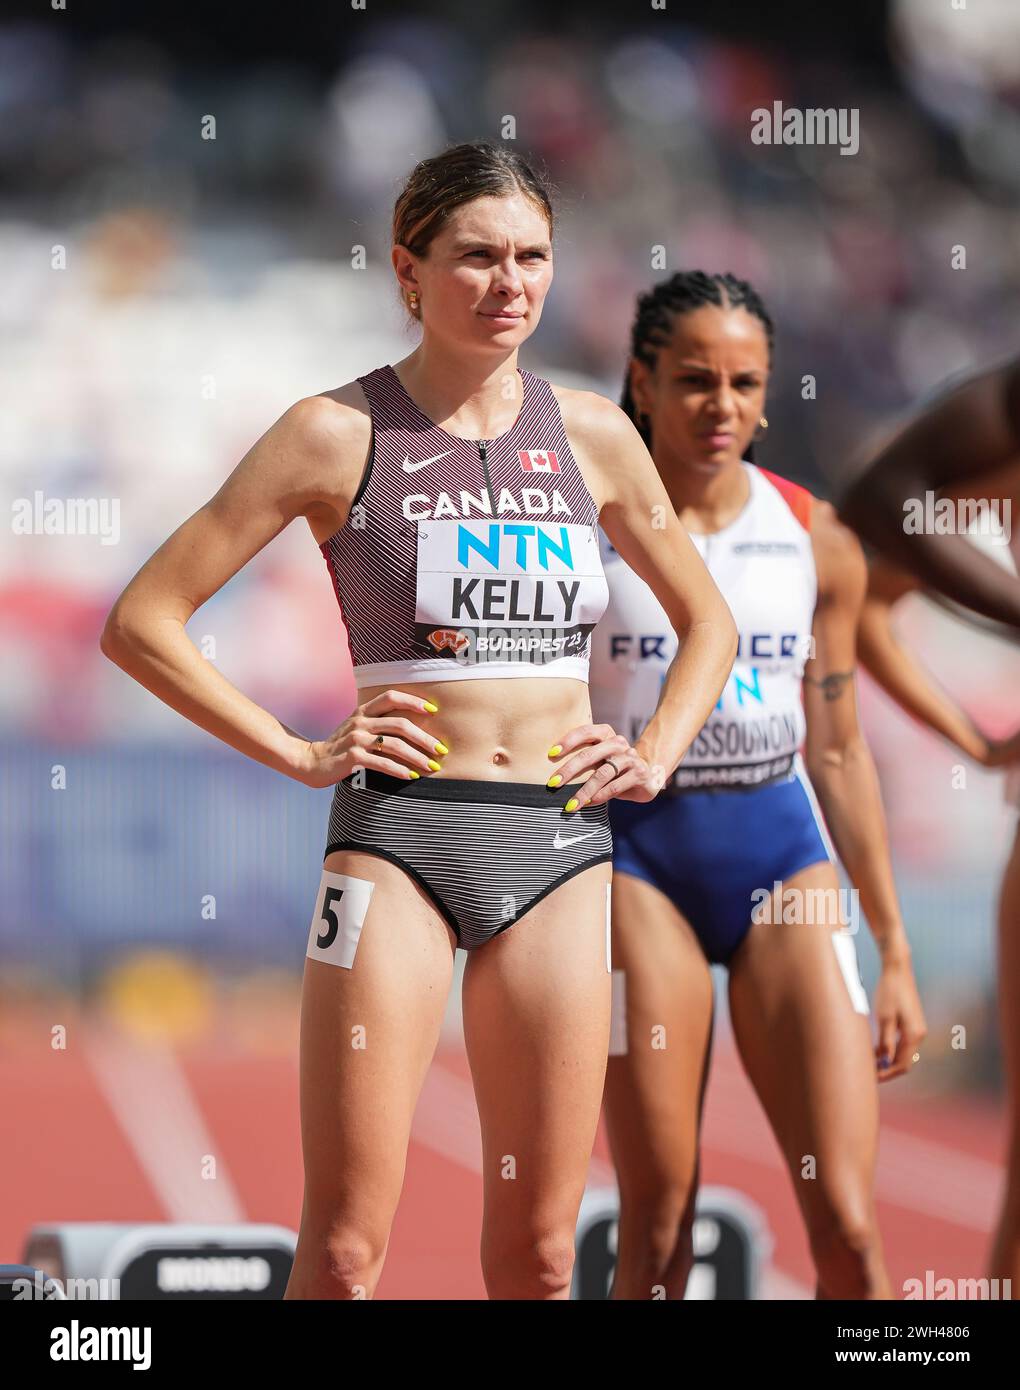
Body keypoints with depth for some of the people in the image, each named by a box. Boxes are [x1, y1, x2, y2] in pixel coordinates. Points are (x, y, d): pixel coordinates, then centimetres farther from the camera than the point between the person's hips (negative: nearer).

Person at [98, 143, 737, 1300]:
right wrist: (299, 754, -6)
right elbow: (142, 622, -2)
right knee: (345, 1247, -8)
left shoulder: (592, 435, 9)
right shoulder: (339, 434, -2)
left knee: (538, 1249, 6)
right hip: (400, 830, -4)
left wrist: (656, 759, 9)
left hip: (562, 843, 4)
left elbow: (707, 621, 24)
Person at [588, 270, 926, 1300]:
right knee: (657, 1222, -1)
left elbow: (838, 753, 13)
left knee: (848, 1225, -6)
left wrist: (894, 951, 12)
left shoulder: (817, 542, 6)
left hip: (784, 856, 2)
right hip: (636, 859, -2)